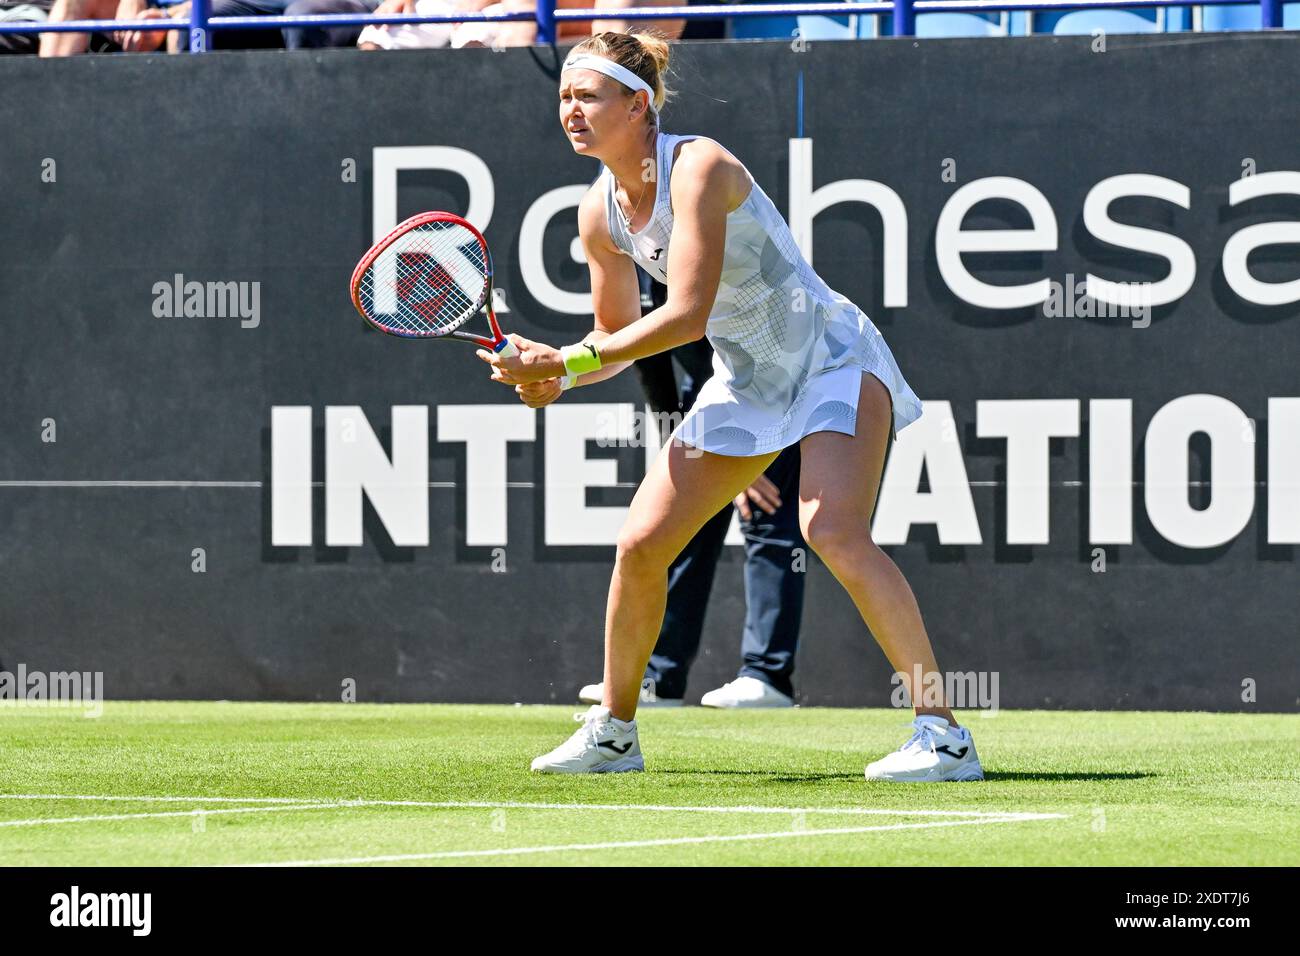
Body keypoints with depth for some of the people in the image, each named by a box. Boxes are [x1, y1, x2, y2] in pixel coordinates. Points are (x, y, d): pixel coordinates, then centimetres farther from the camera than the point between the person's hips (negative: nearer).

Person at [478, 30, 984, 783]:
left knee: (834, 532, -27)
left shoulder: (699, 168, -24)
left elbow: (686, 315, -29)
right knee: (641, 545, 1)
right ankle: (613, 732, 20)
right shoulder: (601, 214, -1)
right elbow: (619, 334, 12)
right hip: (745, 384, 8)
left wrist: (566, 361, -26)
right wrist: (553, 376, -8)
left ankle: (944, 735, -26)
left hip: (833, 360, -8)